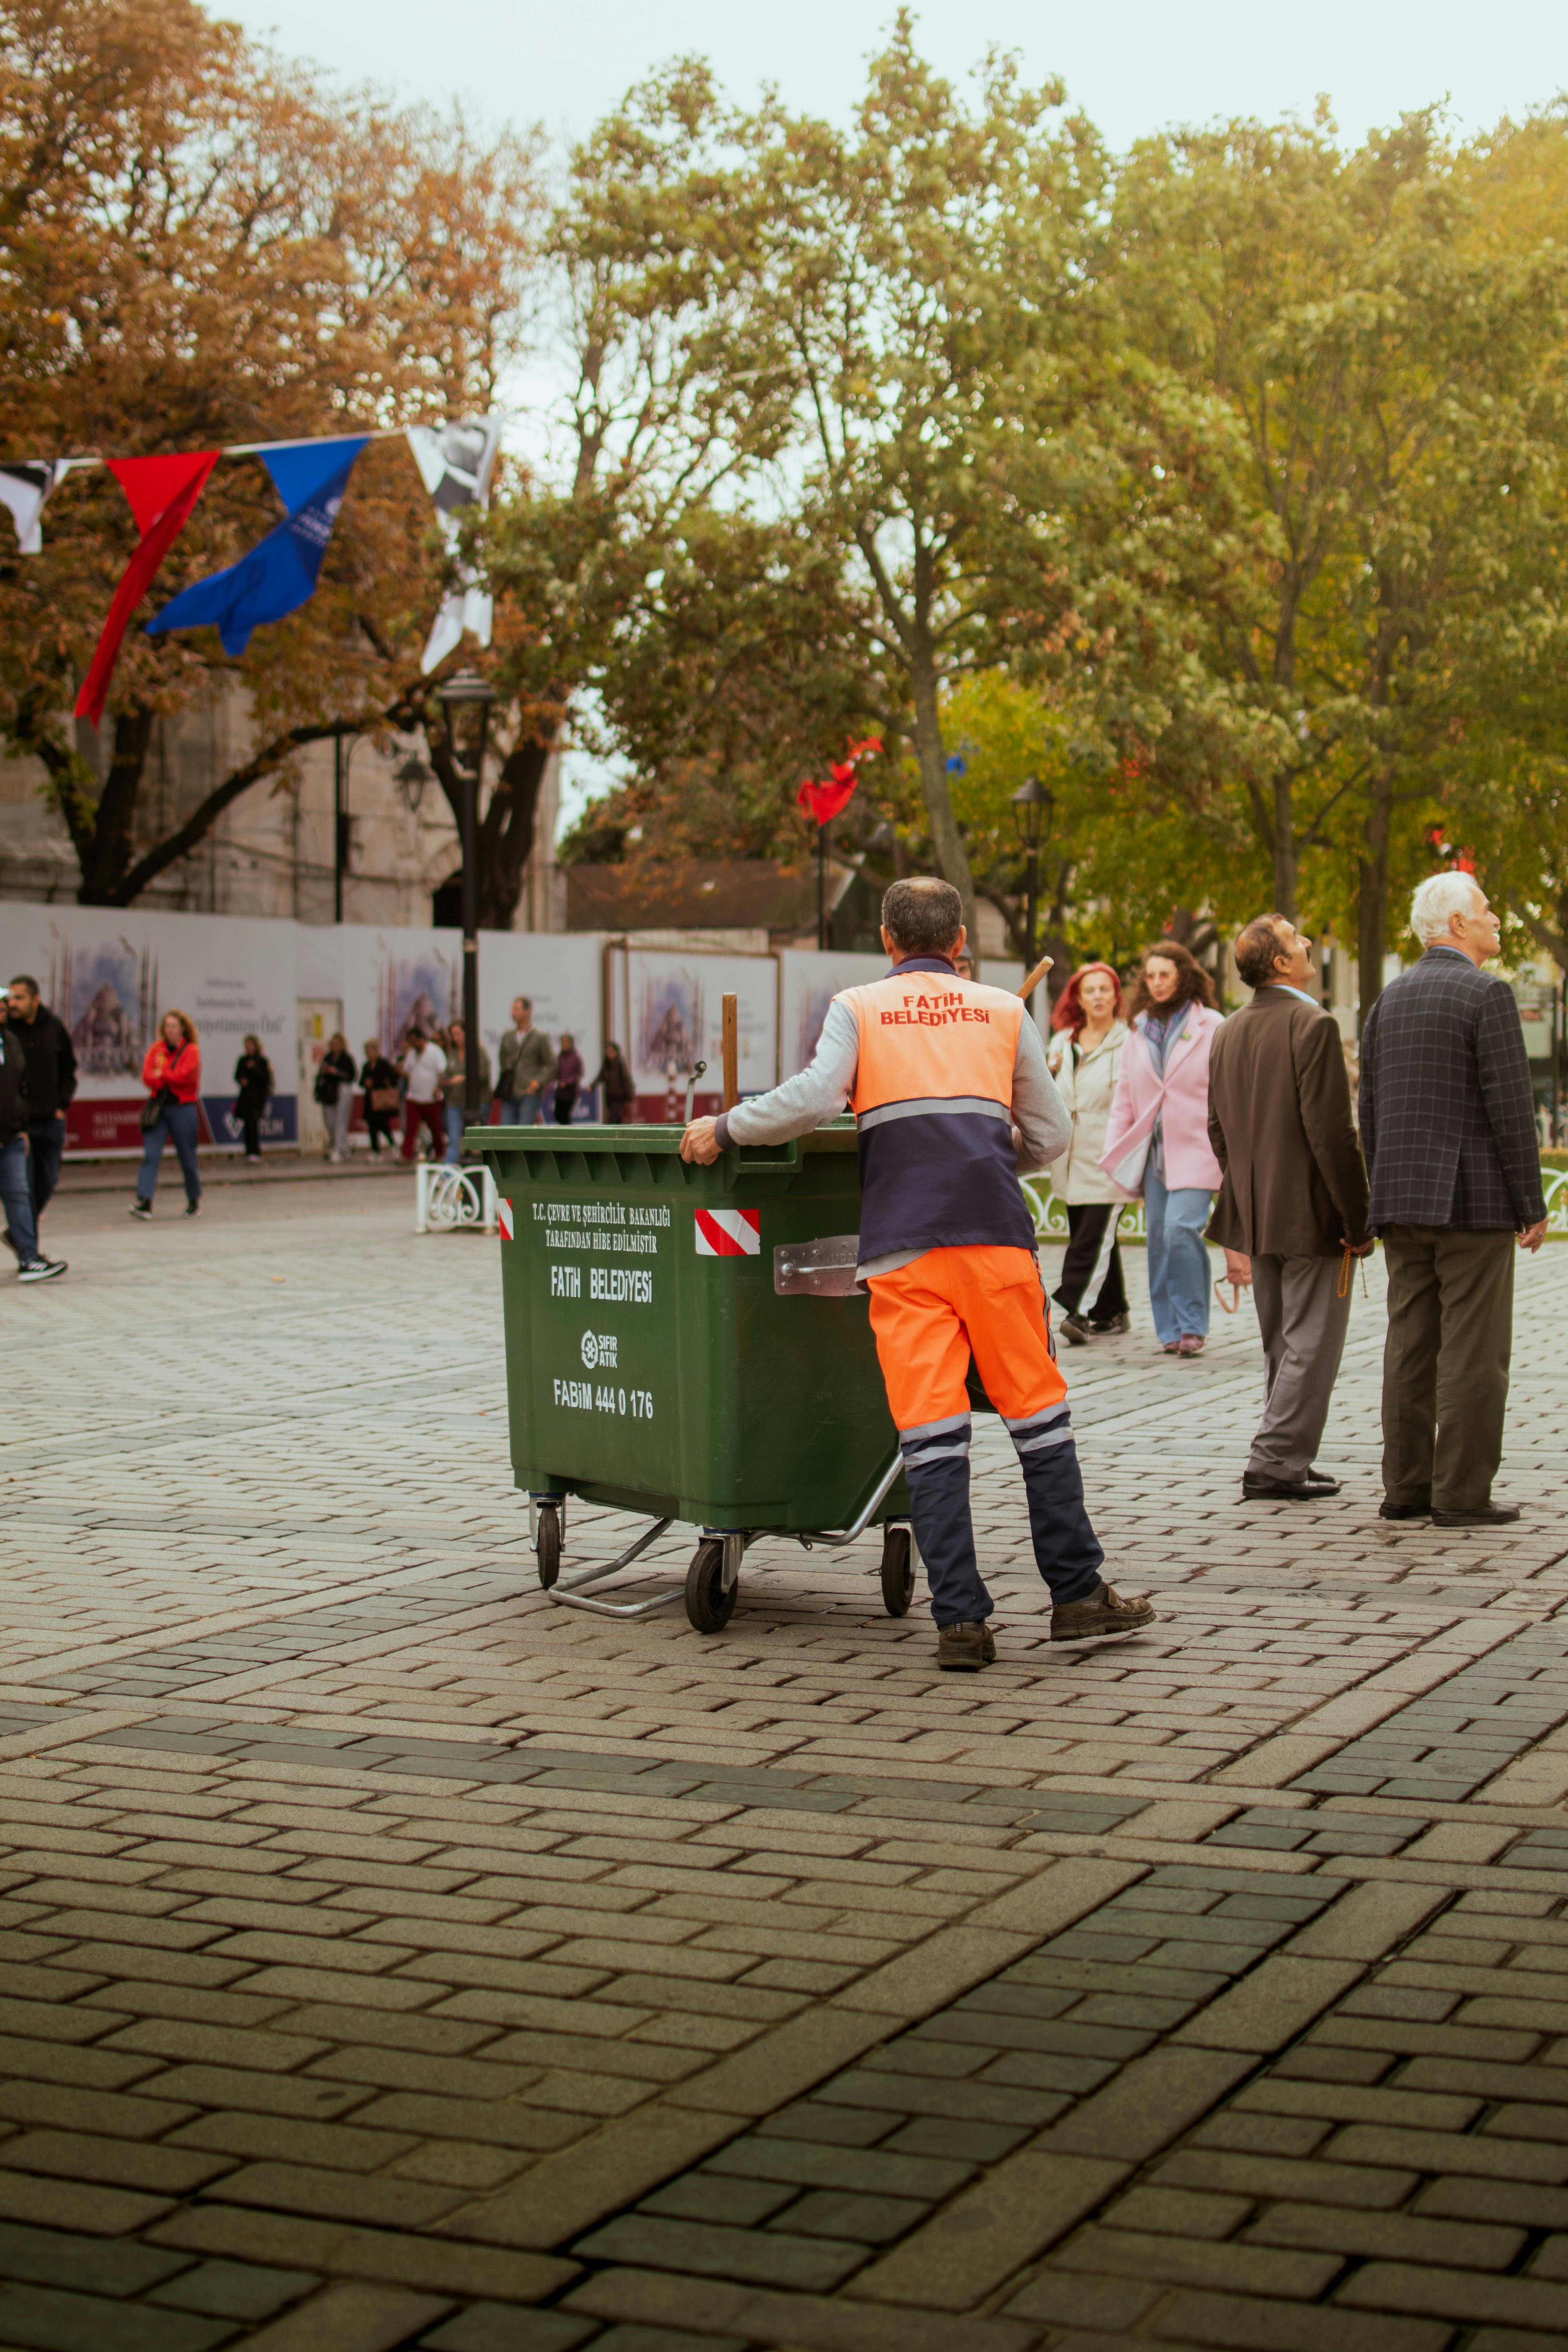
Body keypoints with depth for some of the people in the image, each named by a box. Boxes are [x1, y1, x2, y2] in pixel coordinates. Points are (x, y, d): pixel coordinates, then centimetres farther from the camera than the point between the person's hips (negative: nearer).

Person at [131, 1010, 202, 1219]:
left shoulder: (191, 1050, -1)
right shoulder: (156, 1048, 9)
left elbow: (182, 1076, -14)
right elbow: (148, 1077, -1)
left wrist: (161, 1075, -3)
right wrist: (170, 1080, -12)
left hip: (183, 1108, -3)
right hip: (160, 1106, 3)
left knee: (187, 1157, 4)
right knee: (150, 1154, -10)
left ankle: (194, 1200, 21)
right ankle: (144, 1201, -16)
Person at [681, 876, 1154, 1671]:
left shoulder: (856, 1008, 11)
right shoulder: (1005, 1012, 17)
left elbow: (815, 1097, -7)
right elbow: (1049, 1137, 17)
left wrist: (724, 1128, 5)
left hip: (902, 1246, -1)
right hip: (996, 1232, 1)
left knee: (930, 1428, -2)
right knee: (1036, 1410, 10)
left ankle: (960, 1621, -4)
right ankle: (1077, 1594, 14)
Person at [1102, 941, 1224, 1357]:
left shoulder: (1211, 1026, 0)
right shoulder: (1139, 1031, 14)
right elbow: (1125, 1097, 17)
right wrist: (1115, 1150, 8)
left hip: (1195, 1148, -5)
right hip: (1151, 1150, 5)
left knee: (1181, 1228, -18)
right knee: (1159, 1235, 4)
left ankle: (1192, 1325, -7)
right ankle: (1170, 1330, 11)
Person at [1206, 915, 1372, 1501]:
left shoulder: (1227, 1034, 9)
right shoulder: (1313, 1025, -15)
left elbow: (1219, 1130, 13)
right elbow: (1331, 1131, -18)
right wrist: (1357, 1219, -13)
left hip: (1257, 1216, 8)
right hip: (1310, 1216, -8)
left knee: (1281, 1346, 16)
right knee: (1311, 1344, -1)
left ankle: (1287, 1461, 21)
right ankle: (1275, 1463, -3)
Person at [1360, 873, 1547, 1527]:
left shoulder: (1390, 999, 12)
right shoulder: (1486, 994, -9)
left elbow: (1369, 1109, 14)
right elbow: (1510, 1107, -13)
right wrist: (1532, 1206, -7)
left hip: (1403, 1202, 7)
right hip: (1473, 1199, -7)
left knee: (1410, 1346, 9)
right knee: (1473, 1352, -3)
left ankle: (1405, 1487, 11)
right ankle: (1462, 1495, -2)